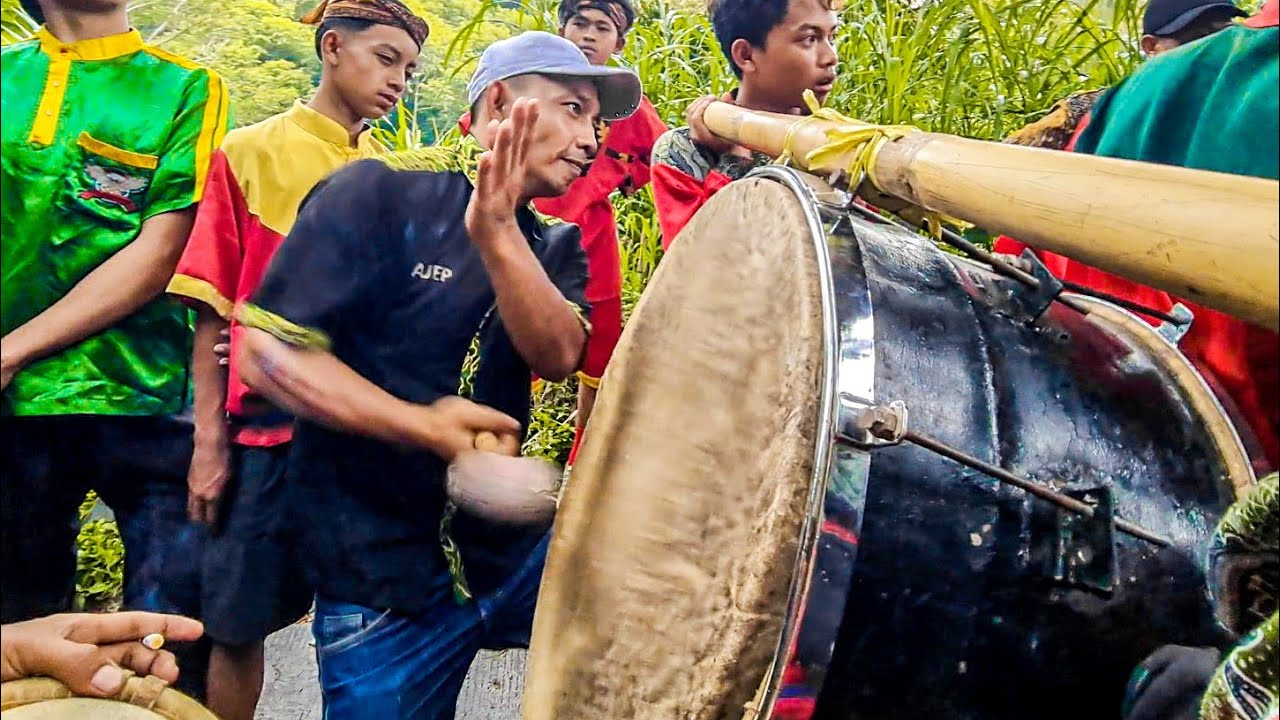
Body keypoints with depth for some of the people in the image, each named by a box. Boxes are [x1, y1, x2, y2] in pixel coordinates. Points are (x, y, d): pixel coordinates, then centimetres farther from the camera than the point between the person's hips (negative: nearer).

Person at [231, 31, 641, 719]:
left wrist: (496, 233, -25)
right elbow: (267, 352, -14)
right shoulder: (380, 193, -9)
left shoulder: (555, 246, 8)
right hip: (380, 579, -4)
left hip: (512, 546, 5)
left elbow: (558, 355, -11)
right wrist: (422, 424, -23)